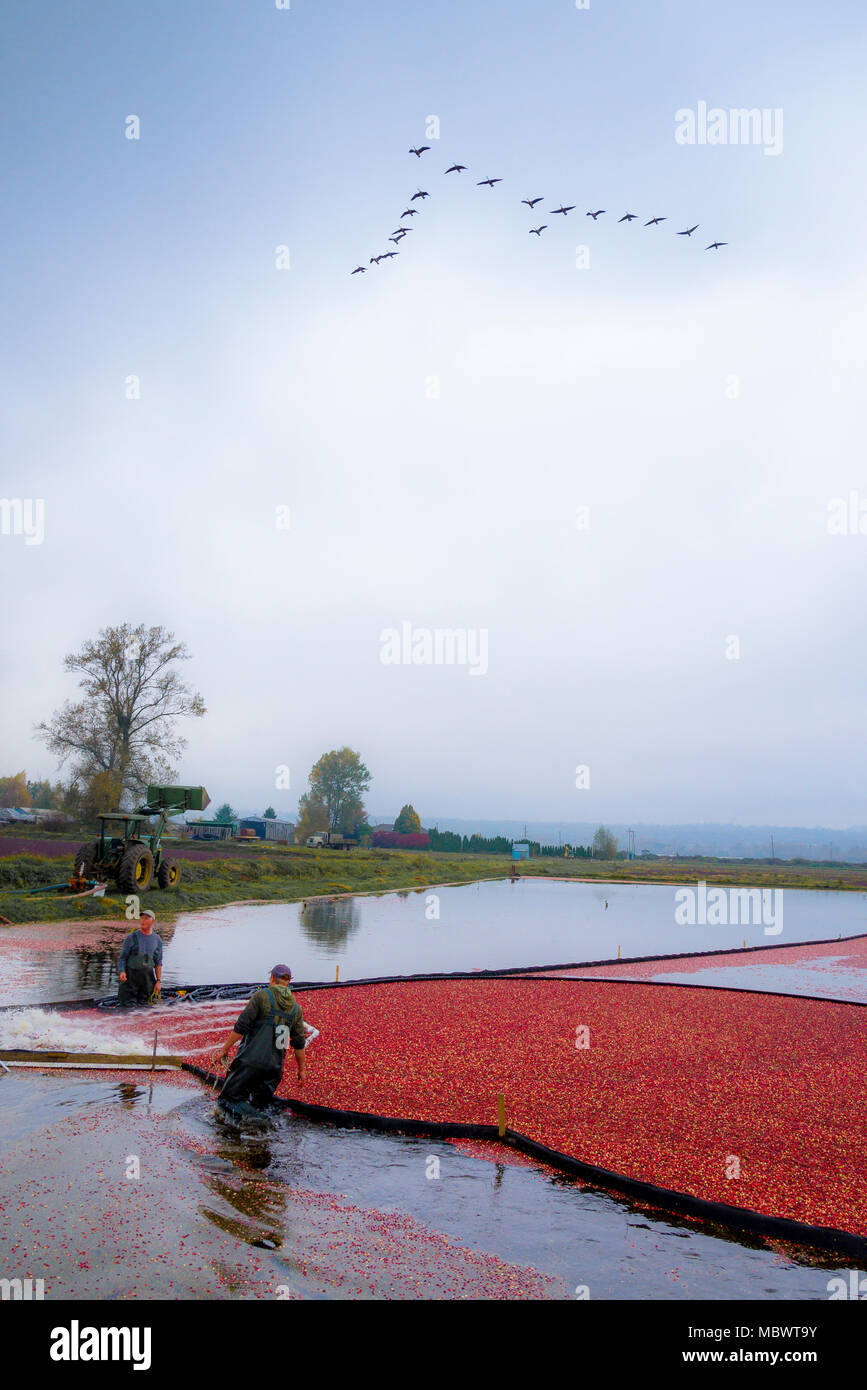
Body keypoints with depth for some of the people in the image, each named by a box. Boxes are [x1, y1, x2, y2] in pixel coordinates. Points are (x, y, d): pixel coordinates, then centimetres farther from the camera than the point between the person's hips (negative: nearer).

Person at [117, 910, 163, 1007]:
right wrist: (121, 972, -17)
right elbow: (122, 958, 0)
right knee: (128, 1007, -7)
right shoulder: (131, 937, 1)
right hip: (131, 977, -2)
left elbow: (158, 963, 9)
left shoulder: (157, 940, 8)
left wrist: (159, 981, 1)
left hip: (147, 977, 2)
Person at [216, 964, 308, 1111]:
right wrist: (301, 1069, 24)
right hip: (275, 1067, 5)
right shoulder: (296, 1007, 11)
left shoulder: (262, 996, -3)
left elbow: (241, 1028, -8)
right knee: (257, 1107, 13)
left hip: (251, 1061, -4)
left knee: (228, 1099, 2)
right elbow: (299, 1043, 14)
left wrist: (225, 1049, 1)